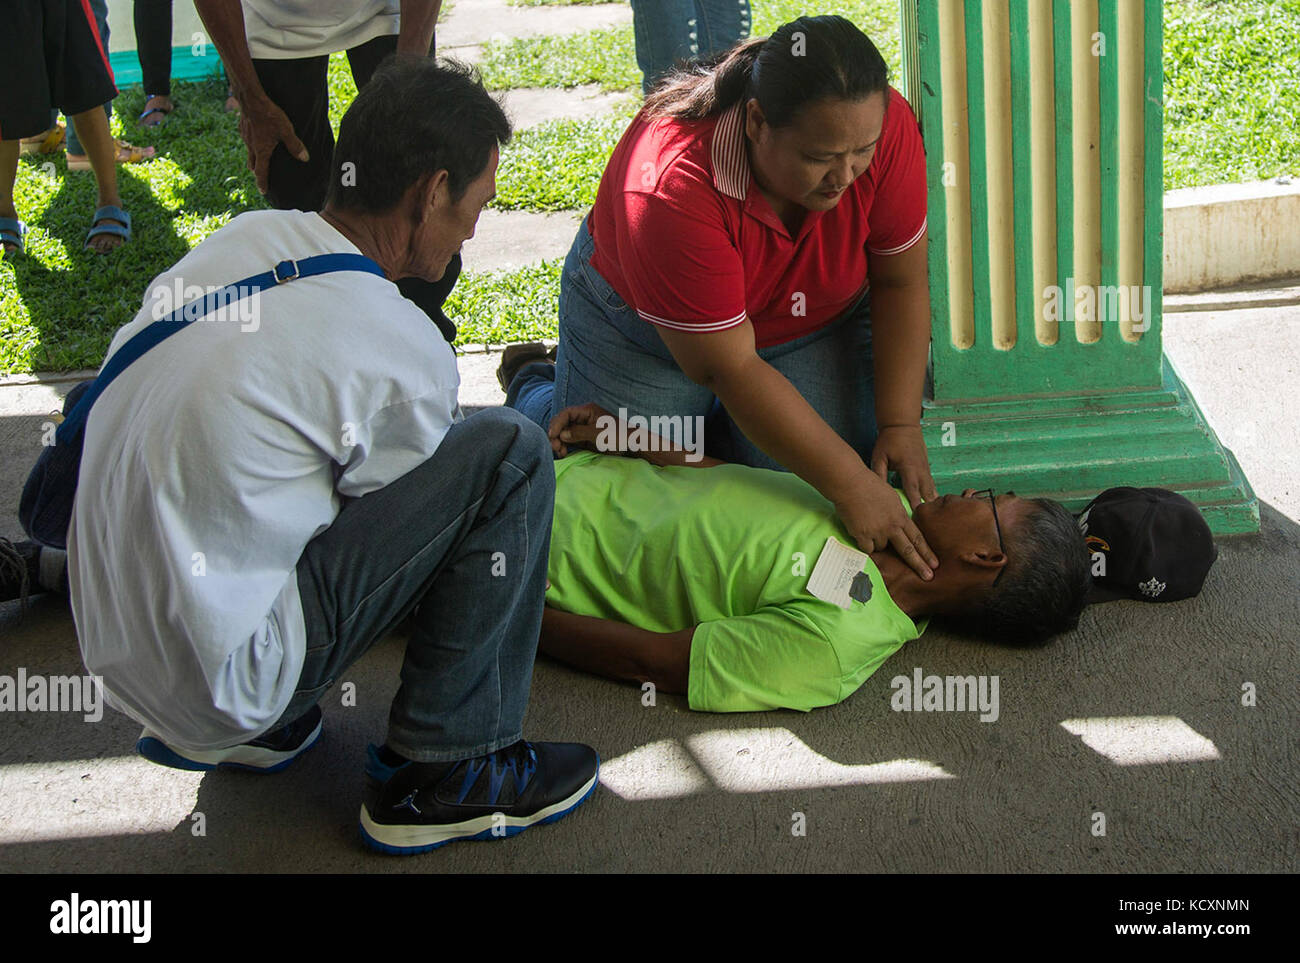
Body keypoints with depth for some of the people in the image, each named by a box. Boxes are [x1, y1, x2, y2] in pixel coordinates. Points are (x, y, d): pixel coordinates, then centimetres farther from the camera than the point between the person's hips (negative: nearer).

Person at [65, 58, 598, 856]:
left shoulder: (241, 238, 3)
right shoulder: (400, 351, -17)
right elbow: (416, 513, 1)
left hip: (117, 654, 8)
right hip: (218, 687, -8)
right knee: (508, 455, -10)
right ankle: (438, 774, -1)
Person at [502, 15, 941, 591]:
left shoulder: (887, 124, -28)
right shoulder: (672, 186, -40)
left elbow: (901, 283, -16)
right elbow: (729, 366, -38)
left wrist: (900, 425, -23)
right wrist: (850, 485, -40)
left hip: (814, 322, 4)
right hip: (643, 322, -3)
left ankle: (712, 422, 19)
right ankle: (536, 387, 27)